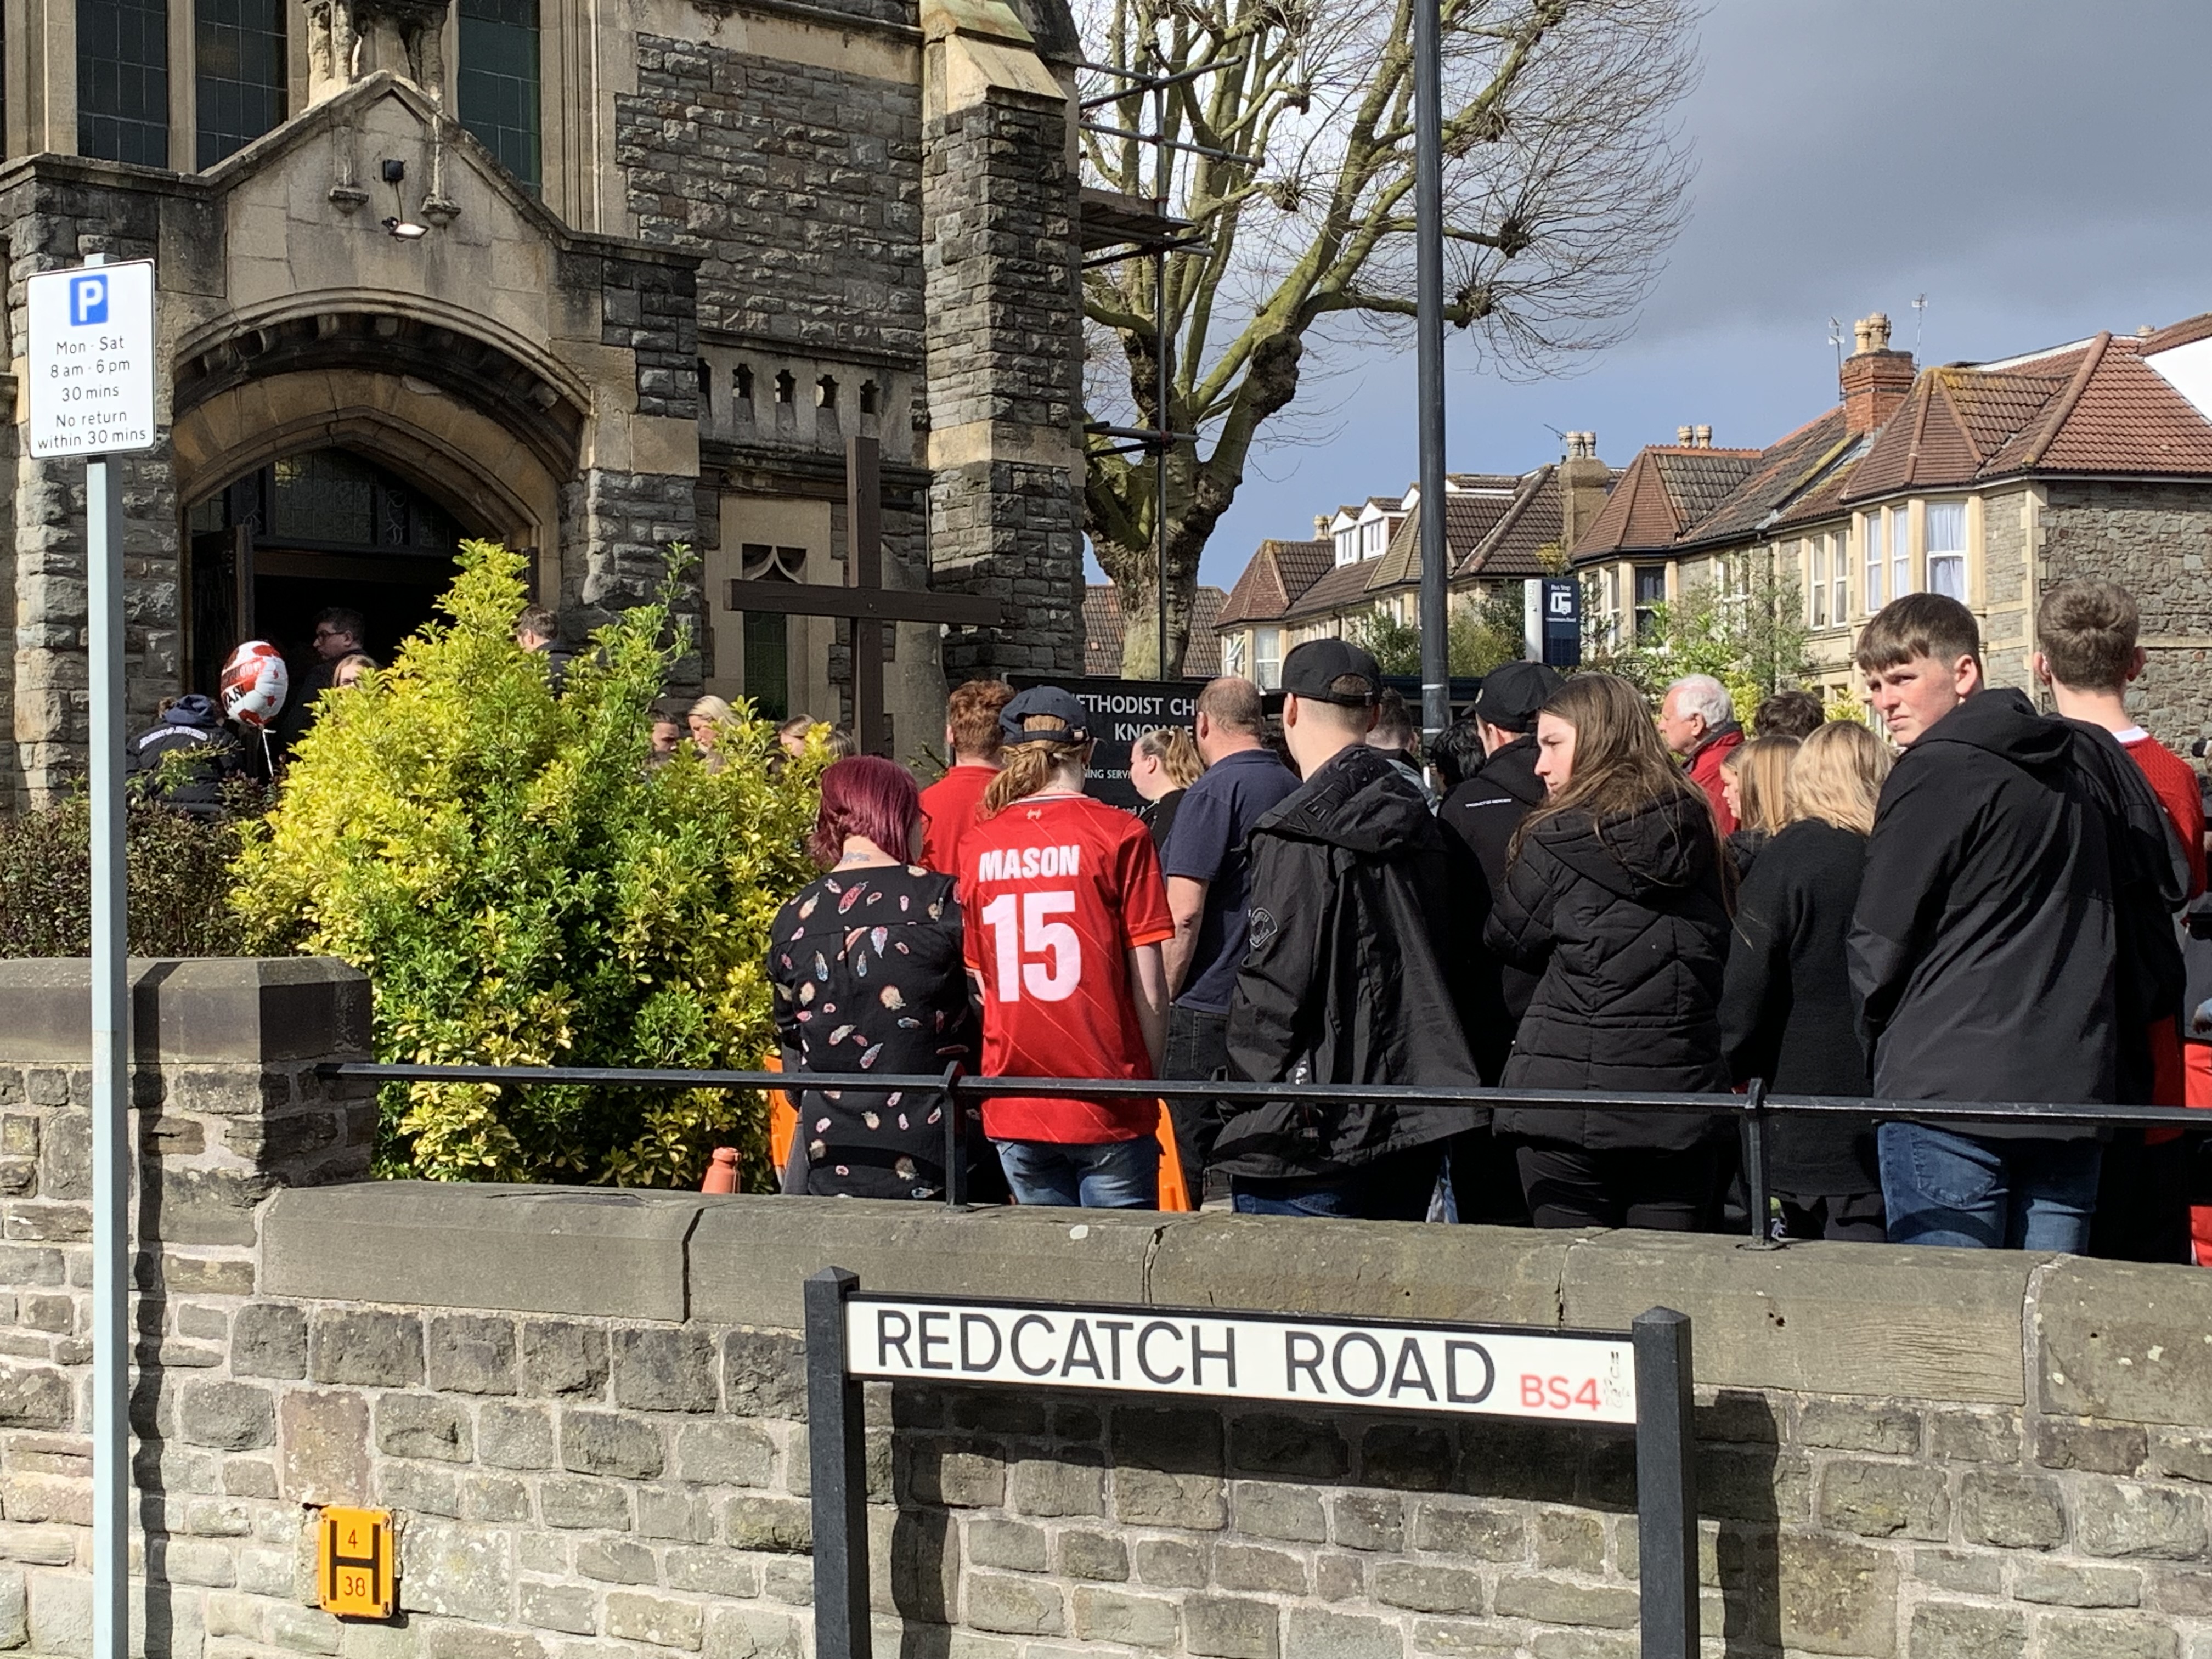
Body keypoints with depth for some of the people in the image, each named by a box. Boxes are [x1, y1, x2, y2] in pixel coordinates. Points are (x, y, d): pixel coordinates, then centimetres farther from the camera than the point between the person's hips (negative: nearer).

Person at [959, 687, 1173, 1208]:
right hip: (1107, 1104, -3)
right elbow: (1148, 986, -7)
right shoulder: (1120, 834, -6)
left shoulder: (976, 843, 3)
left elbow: (976, 983, 10)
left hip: (1013, 1106, 3)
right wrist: (1151, 1081, 5)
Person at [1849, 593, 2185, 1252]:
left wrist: (1881, 1048, 11)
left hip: (1948, 1097, -6)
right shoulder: (2093, 758, 11)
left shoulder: (1933, 774, -9)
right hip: (2073, 1092, 7)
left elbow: (1881, 942, -6)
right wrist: (2121, 1043, 23)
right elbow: (2161, 894, 18)